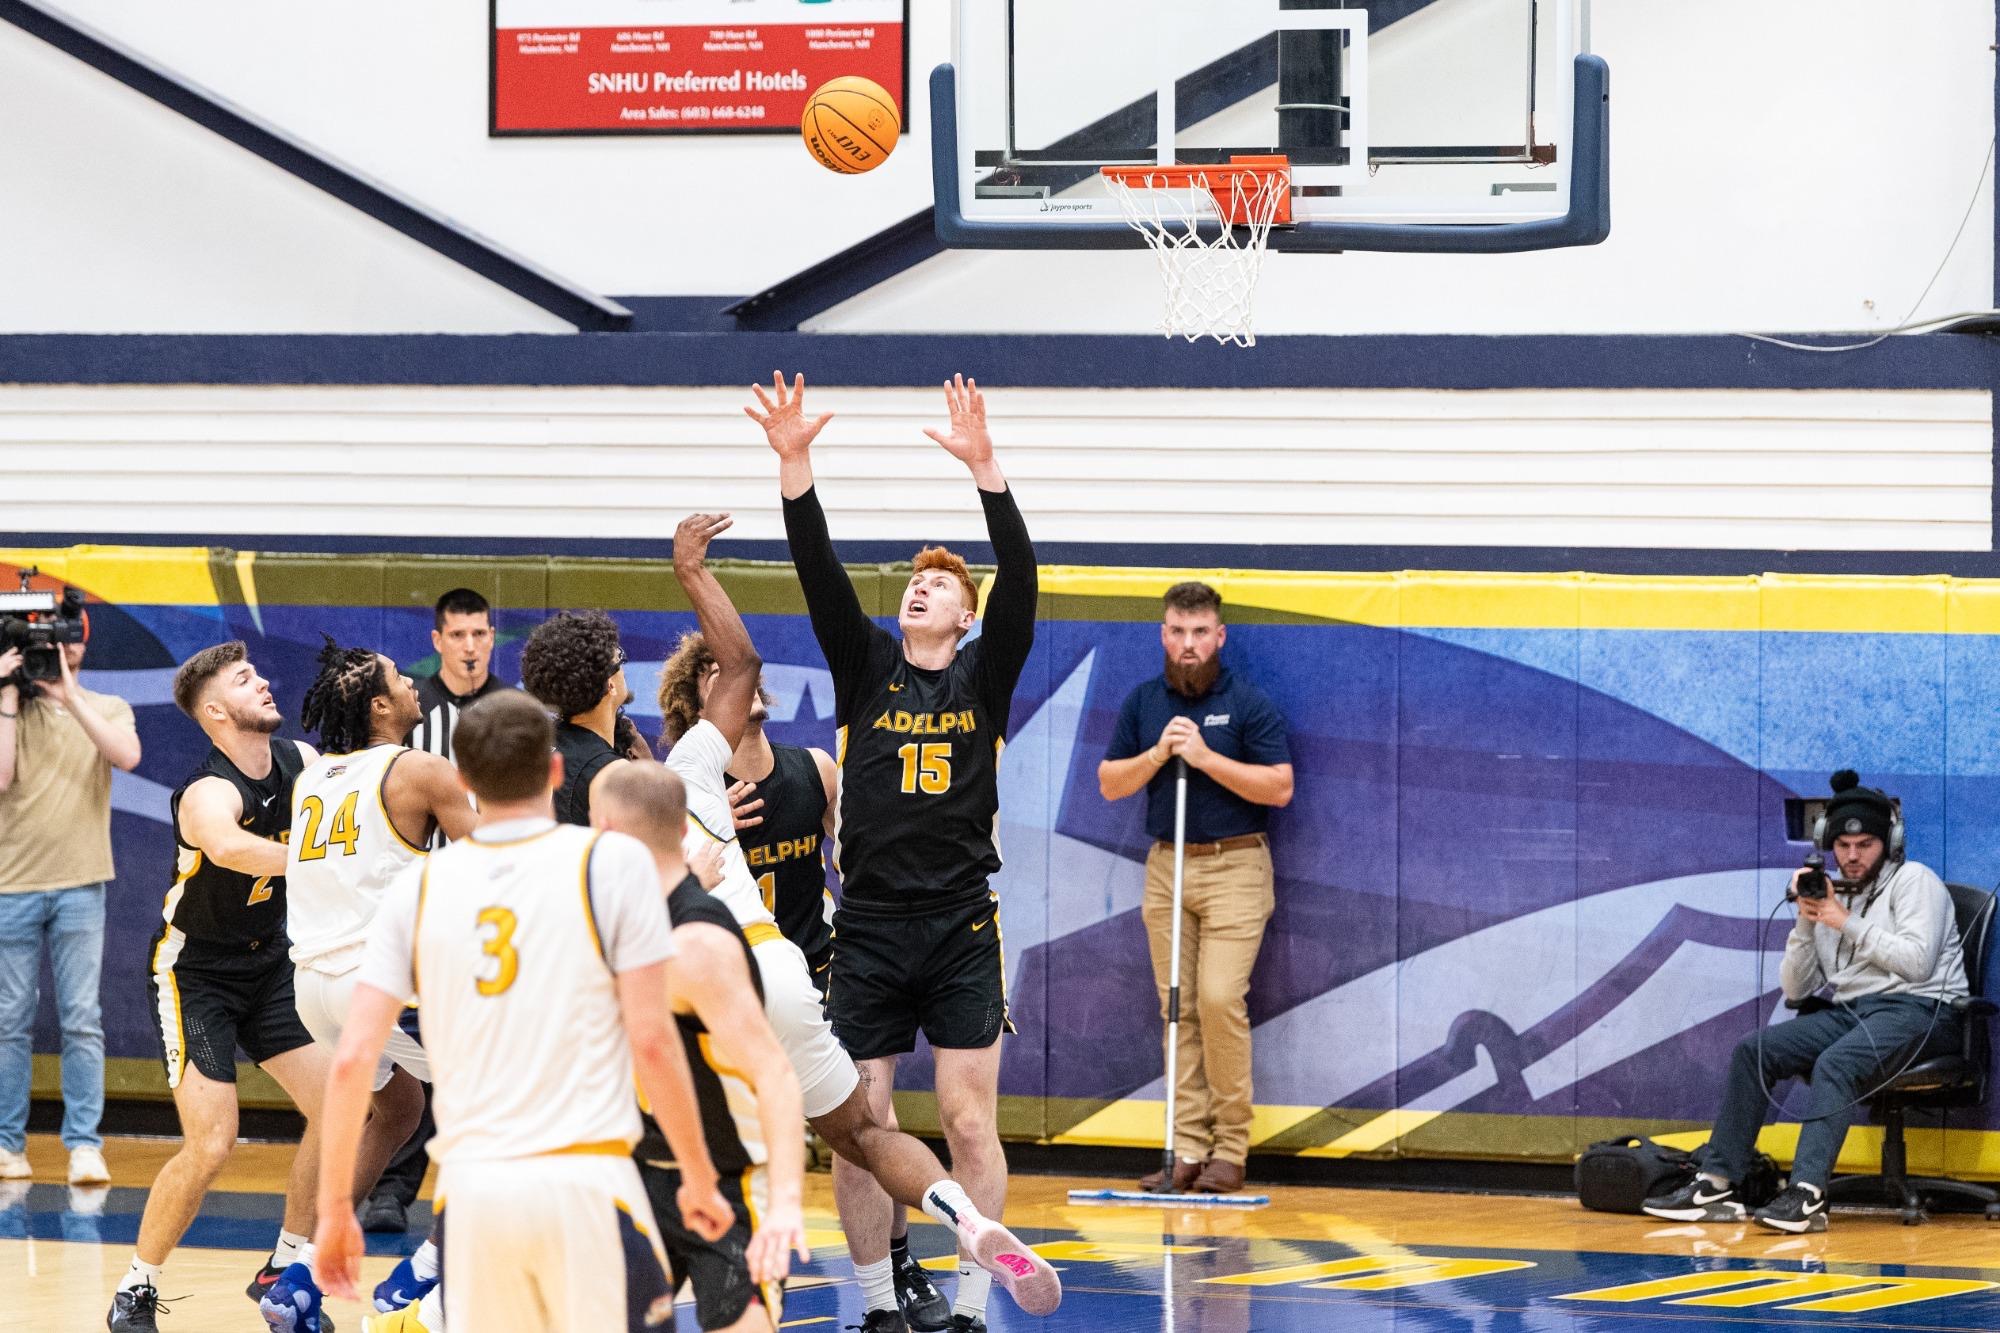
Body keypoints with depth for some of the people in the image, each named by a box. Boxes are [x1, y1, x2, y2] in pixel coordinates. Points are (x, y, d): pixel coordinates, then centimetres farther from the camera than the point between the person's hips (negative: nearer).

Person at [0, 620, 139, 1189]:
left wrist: (71, 698, -13)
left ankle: (84, 1144, -6)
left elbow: (127, 756, -13)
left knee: (82, 1020, -6)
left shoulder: (107, 709, 9)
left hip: (79, 886, 0)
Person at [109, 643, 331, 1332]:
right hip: (195, 971, -7)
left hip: (268, 964, 7)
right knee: (210, 1146, -14)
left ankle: (285, 1268, 14)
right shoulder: (210, 793, -29)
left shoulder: (302, 760, -6)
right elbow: (228, 847, -53)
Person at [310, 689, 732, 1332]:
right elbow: (651, 1041, -5)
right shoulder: (613, 862, -2)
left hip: (470, 1189, 3)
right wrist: (699, 1177, 5)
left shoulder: (420, 885, 7)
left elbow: (352, 1059, 3)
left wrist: (334, 1207, 12)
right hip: (585, 1181, -3)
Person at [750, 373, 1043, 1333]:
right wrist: (793, 465, -15)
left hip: (962, 929, -2)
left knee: (969, 1121, -4)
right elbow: (820, 573, -2)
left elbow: (1019, 583, -9)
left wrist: (985, 469, -20)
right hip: (868, 927, 2)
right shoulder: (866, 668, 10)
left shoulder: (984, 677, 6)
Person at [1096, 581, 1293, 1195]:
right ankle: (1187, 1148, 3)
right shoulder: (1142, 703, 9)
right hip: (1166, 866, 4)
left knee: (1220, 1000, -13)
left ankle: (1229, 1149, -6)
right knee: (1179, 1008, 2)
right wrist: (1158, 753, -9)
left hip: (1234, 867, -4)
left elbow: (1280, 787, -10)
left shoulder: (1248, 703, -4)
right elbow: (1110, 783, 9)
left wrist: (1207, 757, -17)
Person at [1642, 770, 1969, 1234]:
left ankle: (1807, 1195, -49)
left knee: (1835, 1065, -35)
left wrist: (1847, 924, -11)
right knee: (1753, 1050, -8)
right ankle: (1718, 1184, -11)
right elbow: (1795, 988, 14)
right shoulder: (1831, 898, 18)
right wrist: (1807, 923, -1)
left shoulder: (1913, 881, 1)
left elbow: (1917, 962, -15)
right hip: (1851, 1012, 7)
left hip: (1920, 1009, -7)